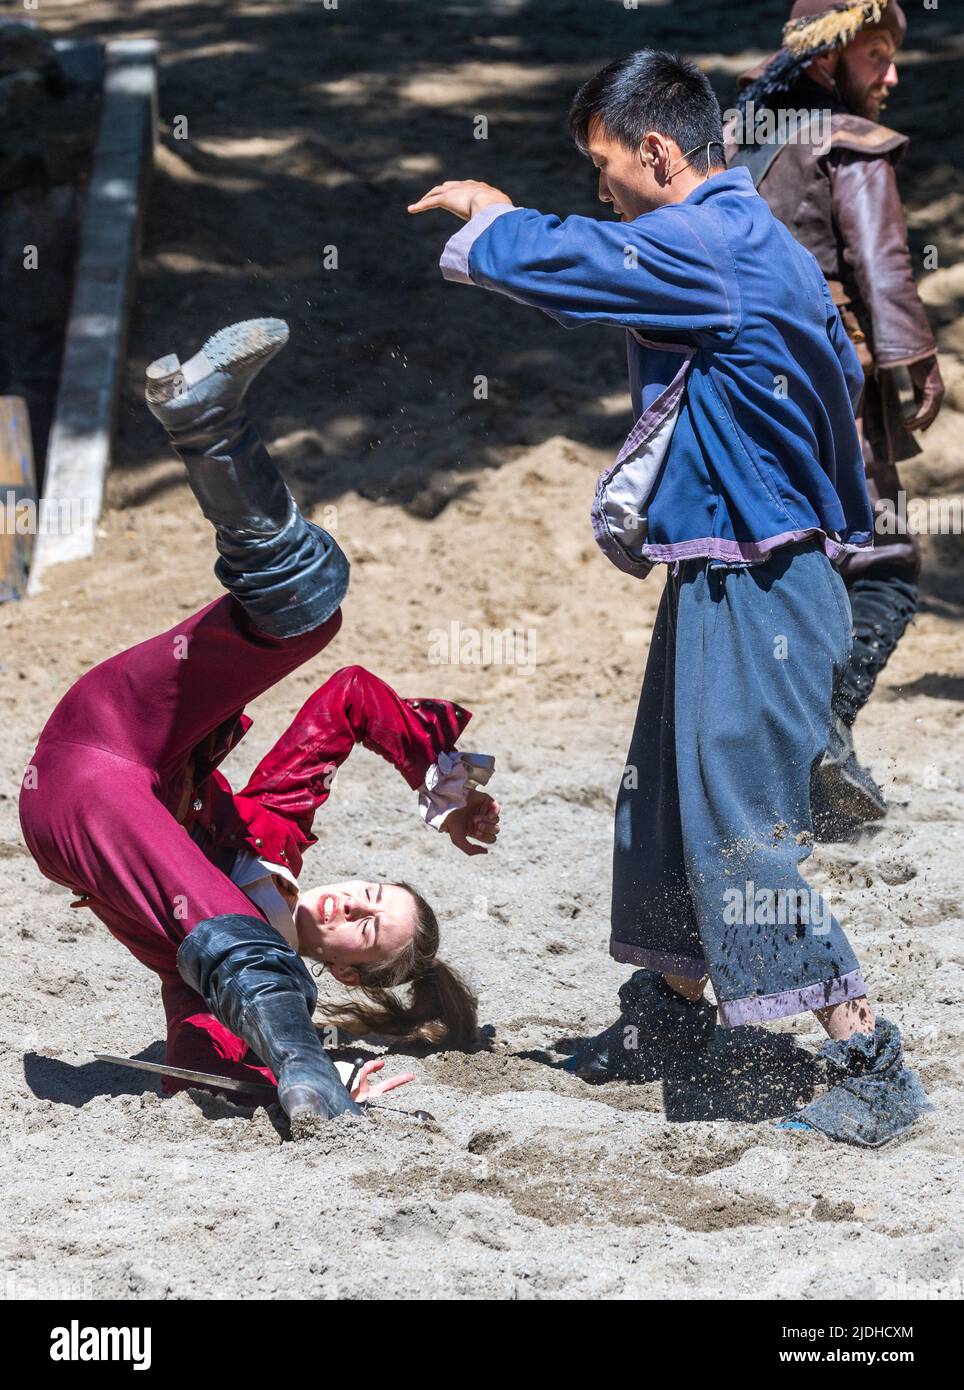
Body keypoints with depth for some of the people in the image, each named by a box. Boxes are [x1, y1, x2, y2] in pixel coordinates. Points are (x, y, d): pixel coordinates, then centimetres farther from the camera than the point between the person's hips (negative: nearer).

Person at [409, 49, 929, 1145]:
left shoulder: (708, 246, -19)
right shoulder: (751, 242, 12)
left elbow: (551, 258, -17)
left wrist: (481, 217, 4)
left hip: (753, 591, -10)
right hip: (720, 577, 10)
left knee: (745, 828, -11)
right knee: (667, 800, 21)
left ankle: (871, 1065, -9)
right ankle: (676, 1011, 37)